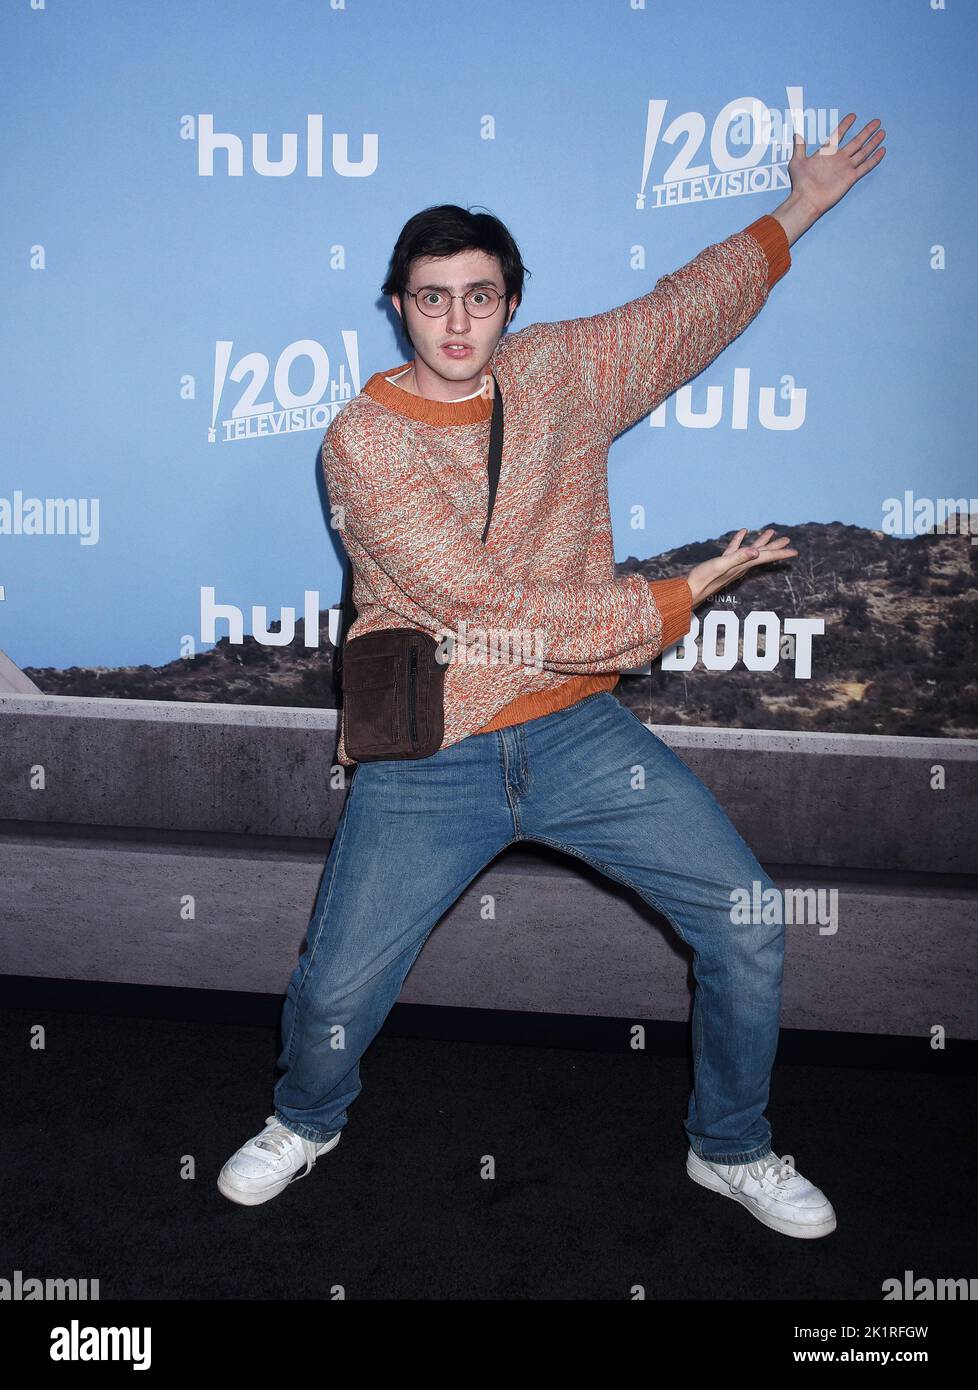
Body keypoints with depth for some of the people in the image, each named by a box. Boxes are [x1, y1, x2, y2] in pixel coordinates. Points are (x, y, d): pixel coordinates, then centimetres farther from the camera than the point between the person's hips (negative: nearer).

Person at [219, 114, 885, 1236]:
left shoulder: (561, 371, 5)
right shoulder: (362, 439, -9)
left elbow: (688, 308, 24)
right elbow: (490, 609, -17)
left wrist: (800, 205, 31)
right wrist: (681, 594, -11)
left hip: (576, 730, 4)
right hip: (424, 762, -3)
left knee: (748, 920, 0)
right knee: (335, 992, 0)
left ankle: (731, 1149, 27)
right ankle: (307, 1120, 39)